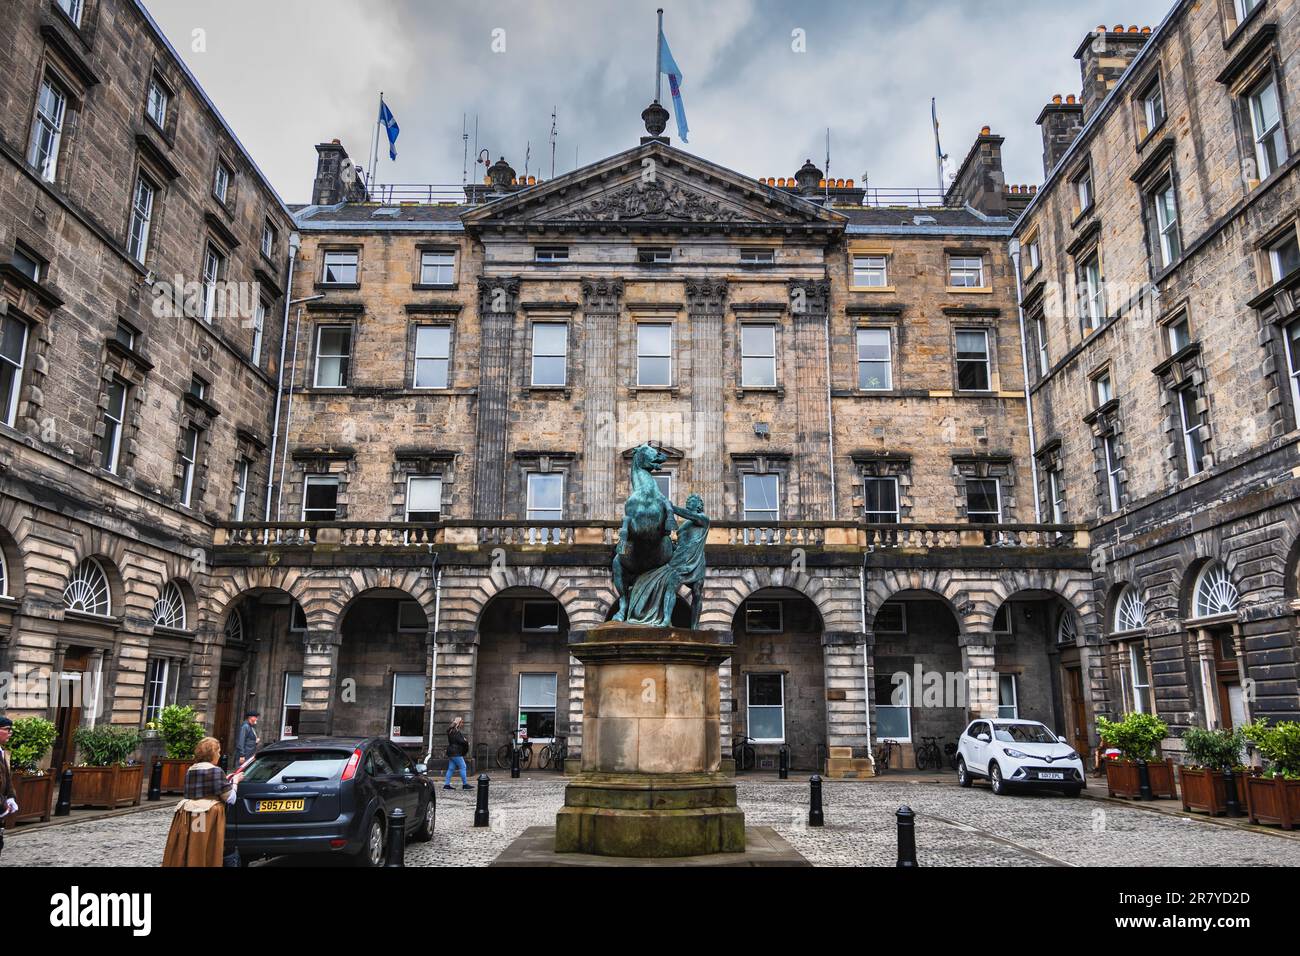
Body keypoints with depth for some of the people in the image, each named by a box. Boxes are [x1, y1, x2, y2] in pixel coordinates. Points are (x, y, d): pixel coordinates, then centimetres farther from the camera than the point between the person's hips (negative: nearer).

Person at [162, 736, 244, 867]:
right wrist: (234, 781, 11)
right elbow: (230, 798, -6)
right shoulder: (216, 771, -7)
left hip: (186, 817, 7)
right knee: (205, 856, -2)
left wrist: (226, 780, 21)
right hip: (208, 818, -7)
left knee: (182, 856, 8)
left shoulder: (190, 771, 14)